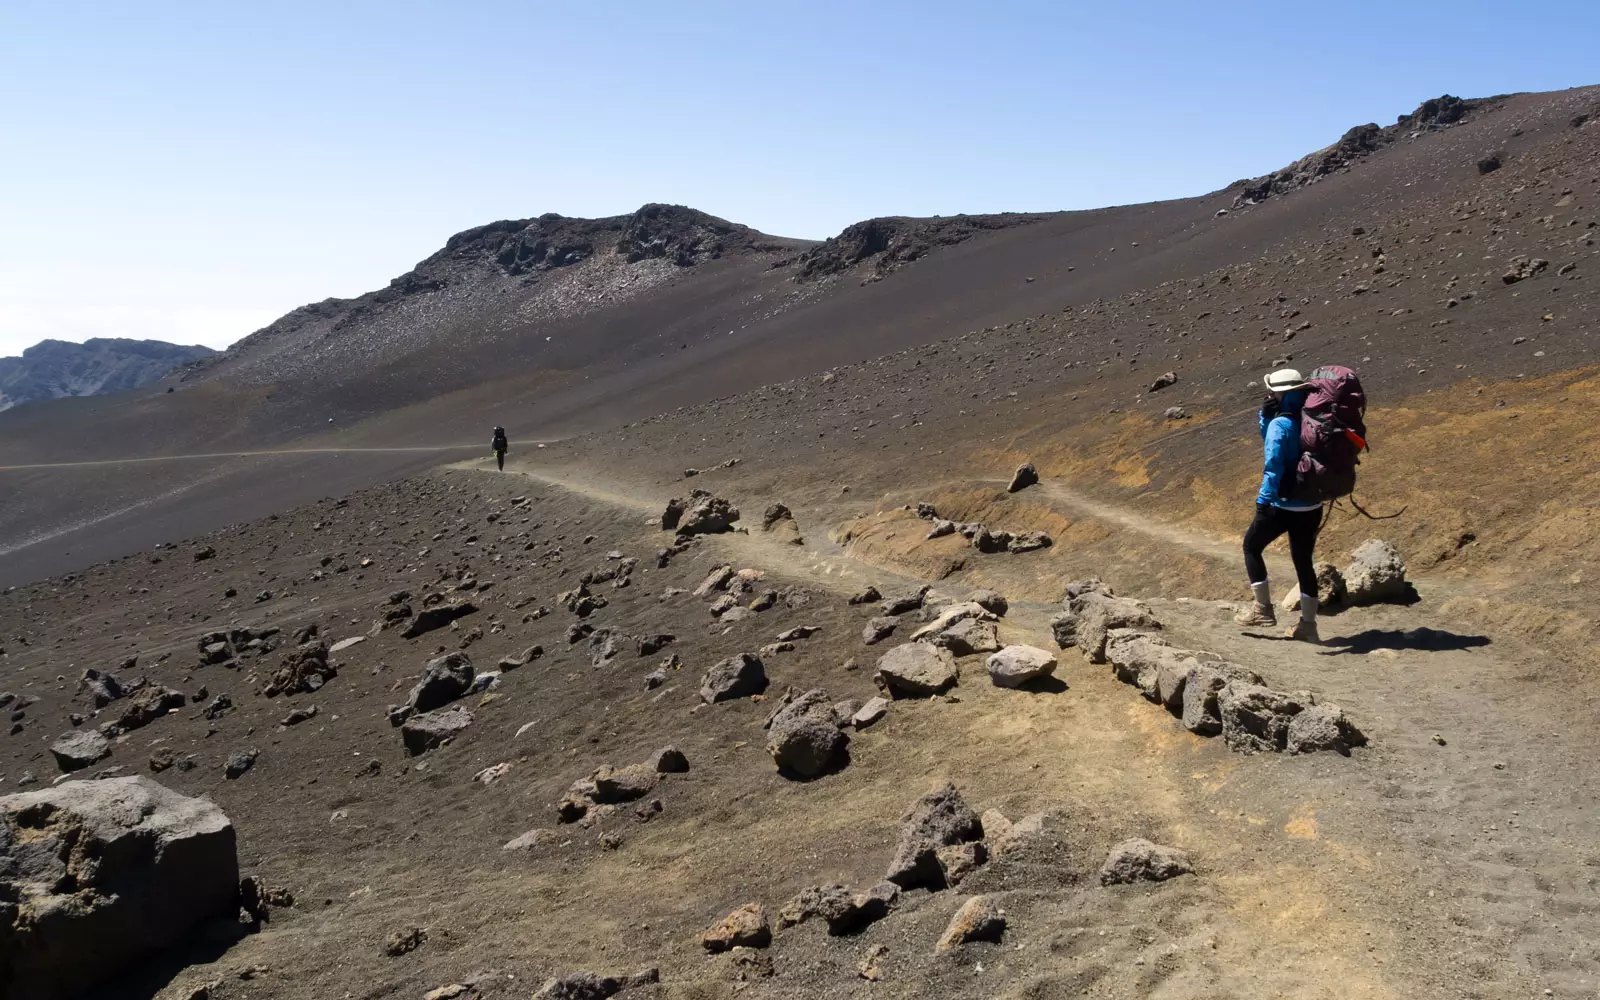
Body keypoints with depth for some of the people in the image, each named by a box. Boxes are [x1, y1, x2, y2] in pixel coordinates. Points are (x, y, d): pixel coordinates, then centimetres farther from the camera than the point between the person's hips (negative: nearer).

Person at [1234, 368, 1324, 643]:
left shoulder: (1281, 424, -17)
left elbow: (1273, 463, -26)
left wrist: (1265, 498, -27)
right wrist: (1266, 416, 6)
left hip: (1283, 506, -7)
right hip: (1312, 506, 7)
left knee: (1251, 547, 14)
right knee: (1303, 560, 15)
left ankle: (1262, 608, 12)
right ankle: (1308, 625, 19)